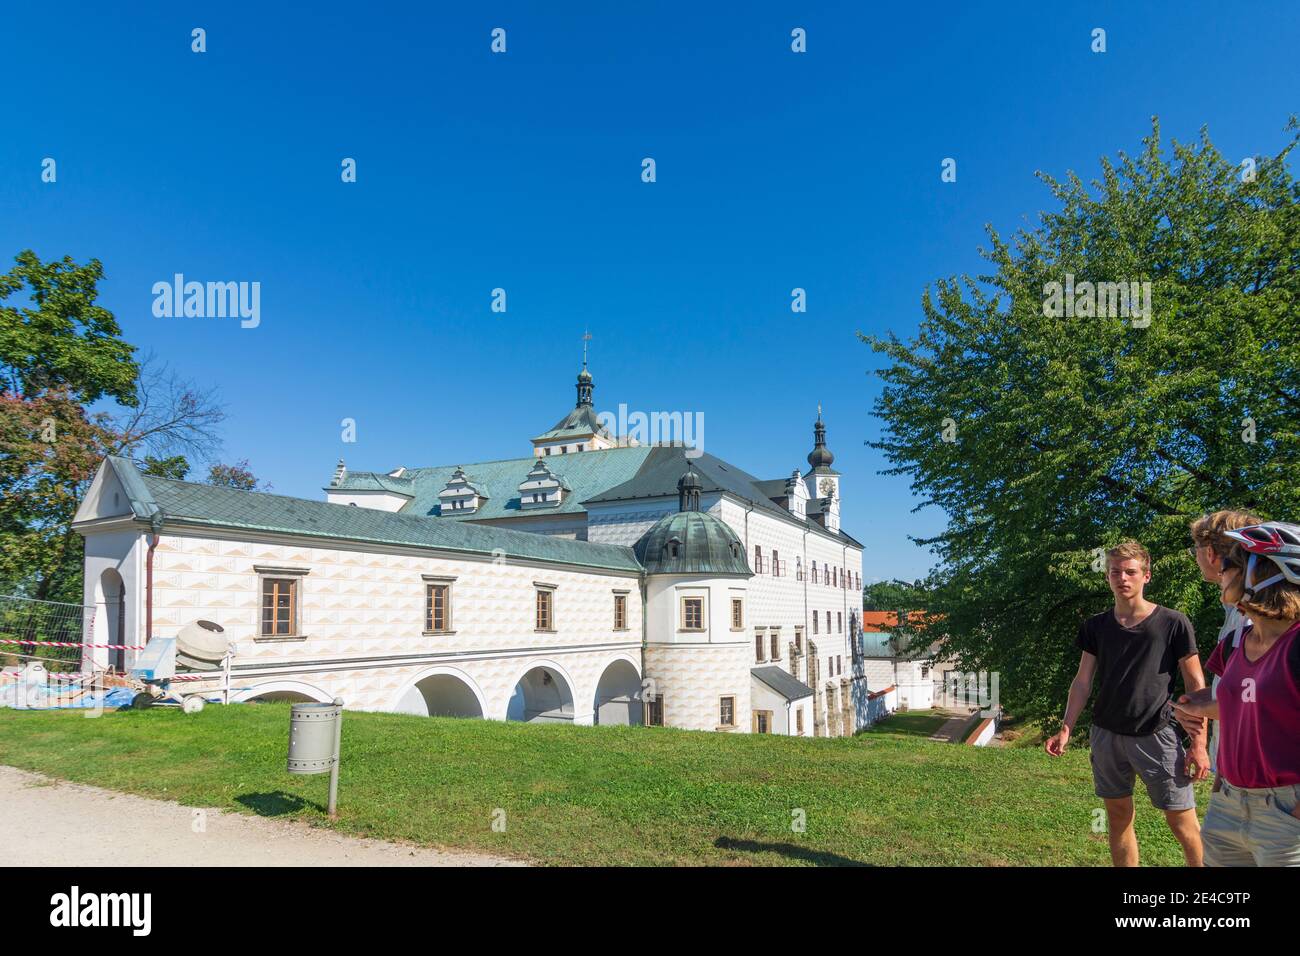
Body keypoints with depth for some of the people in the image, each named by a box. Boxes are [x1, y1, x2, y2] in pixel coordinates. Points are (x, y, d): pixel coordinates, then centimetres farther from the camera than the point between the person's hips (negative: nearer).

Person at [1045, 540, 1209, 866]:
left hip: (1156, 736, -4)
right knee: (1118, 815, 11)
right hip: (1106, 734, 4)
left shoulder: (1173, 623, -4)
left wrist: (1199, 743, -9)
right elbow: (1082, 681, 8)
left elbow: (1196, 685, -3)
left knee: (1181, 820, -2)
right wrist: (1065, 729, 0)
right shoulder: (1096, 626, 6)